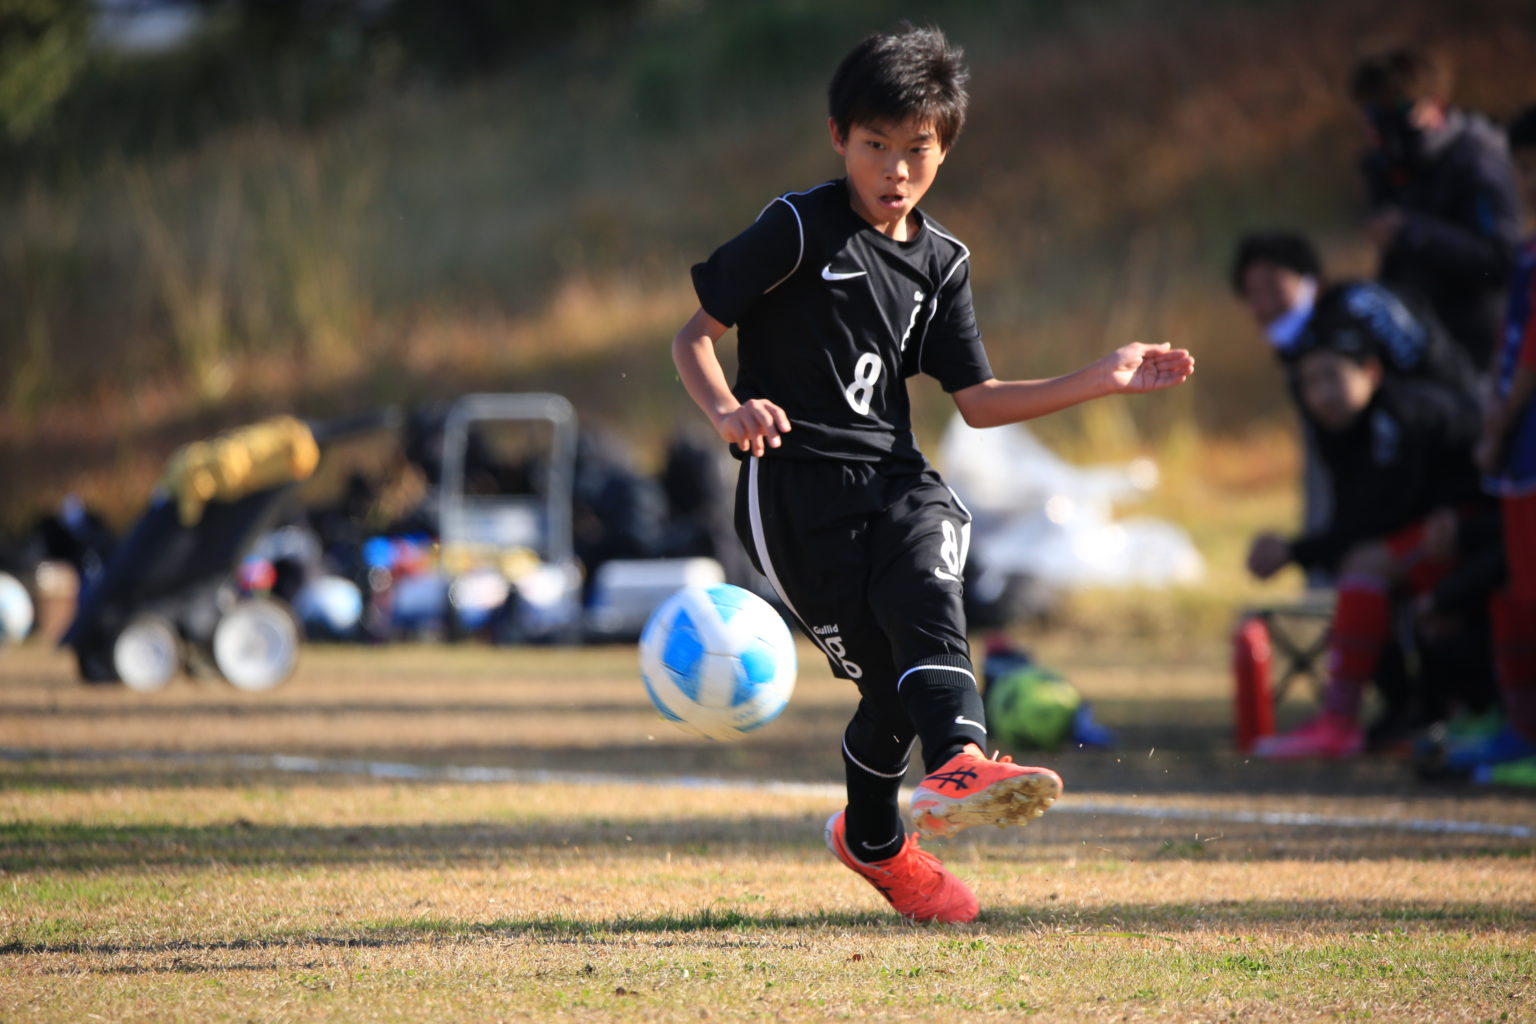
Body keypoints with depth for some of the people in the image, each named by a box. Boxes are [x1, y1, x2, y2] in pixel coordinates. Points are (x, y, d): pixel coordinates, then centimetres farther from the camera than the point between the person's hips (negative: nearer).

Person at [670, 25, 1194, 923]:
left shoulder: (941, 261, 15)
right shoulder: (800, 229, -3)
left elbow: (978, 401, 18)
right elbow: (694, 334, -2)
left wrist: (1104, 380, 10)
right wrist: (729, 412, -22)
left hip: (891, 474, 4)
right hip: (795, 479, -4)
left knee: (926, 590, -27)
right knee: (888, 676, -16)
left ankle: (958, 767, -28)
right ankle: (873, 836, -5)